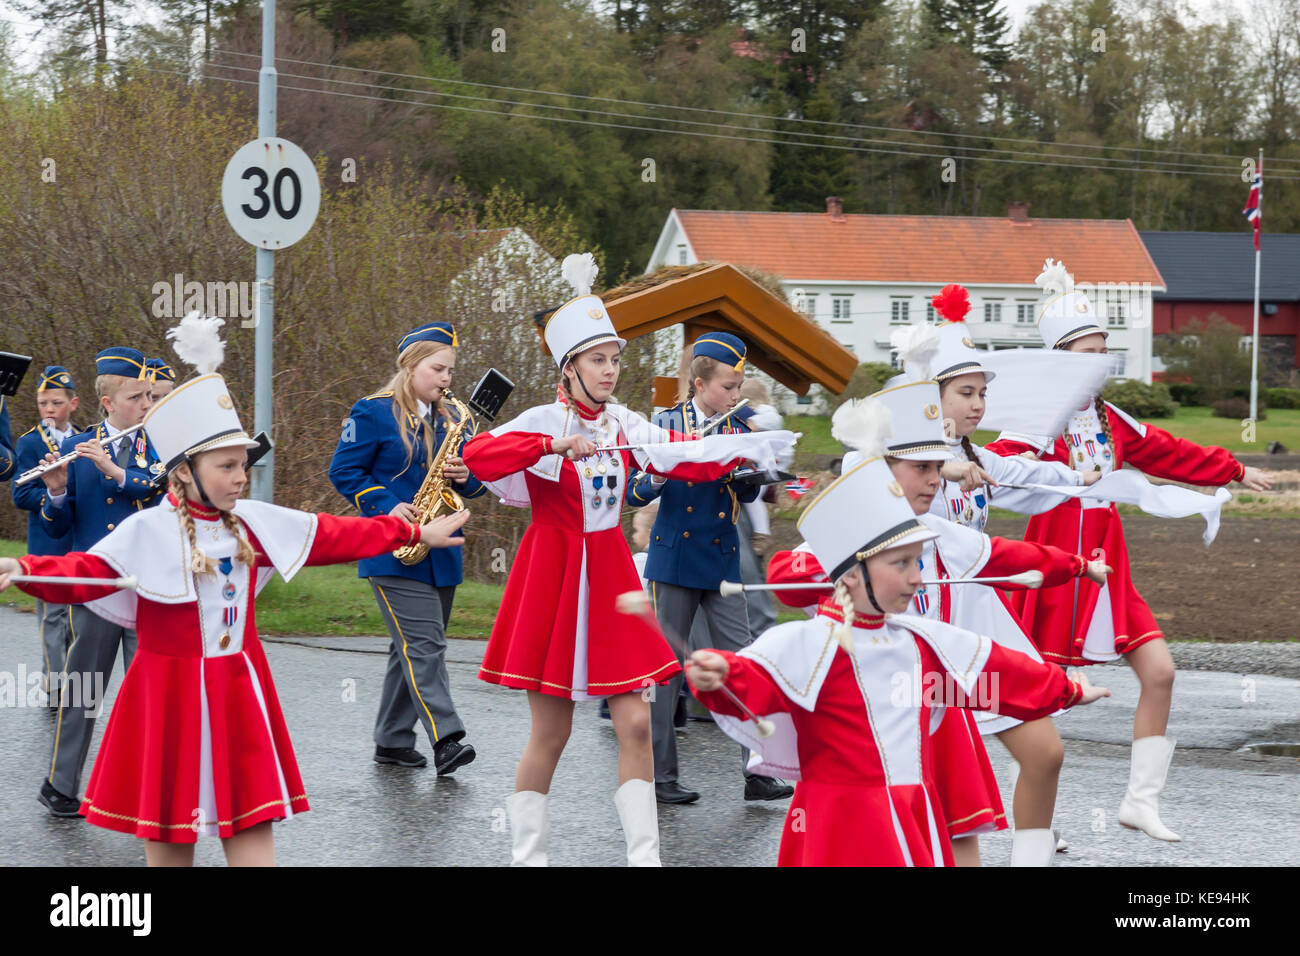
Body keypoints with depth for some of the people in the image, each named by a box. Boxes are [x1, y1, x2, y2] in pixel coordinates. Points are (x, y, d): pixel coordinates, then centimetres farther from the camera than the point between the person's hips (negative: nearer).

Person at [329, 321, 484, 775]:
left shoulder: (452, 420, 14)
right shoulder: (373, 413, -4)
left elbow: (477, 479, 18)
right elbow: (344, 471, -6)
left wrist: (466, 476, -6)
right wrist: (387, 506, -17)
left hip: (440, 556, 7)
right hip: (393, 552, -7)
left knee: (413, 650, 10)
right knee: (423, 644, -15)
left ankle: (392, 741, 18)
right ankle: (446, 740, -22)